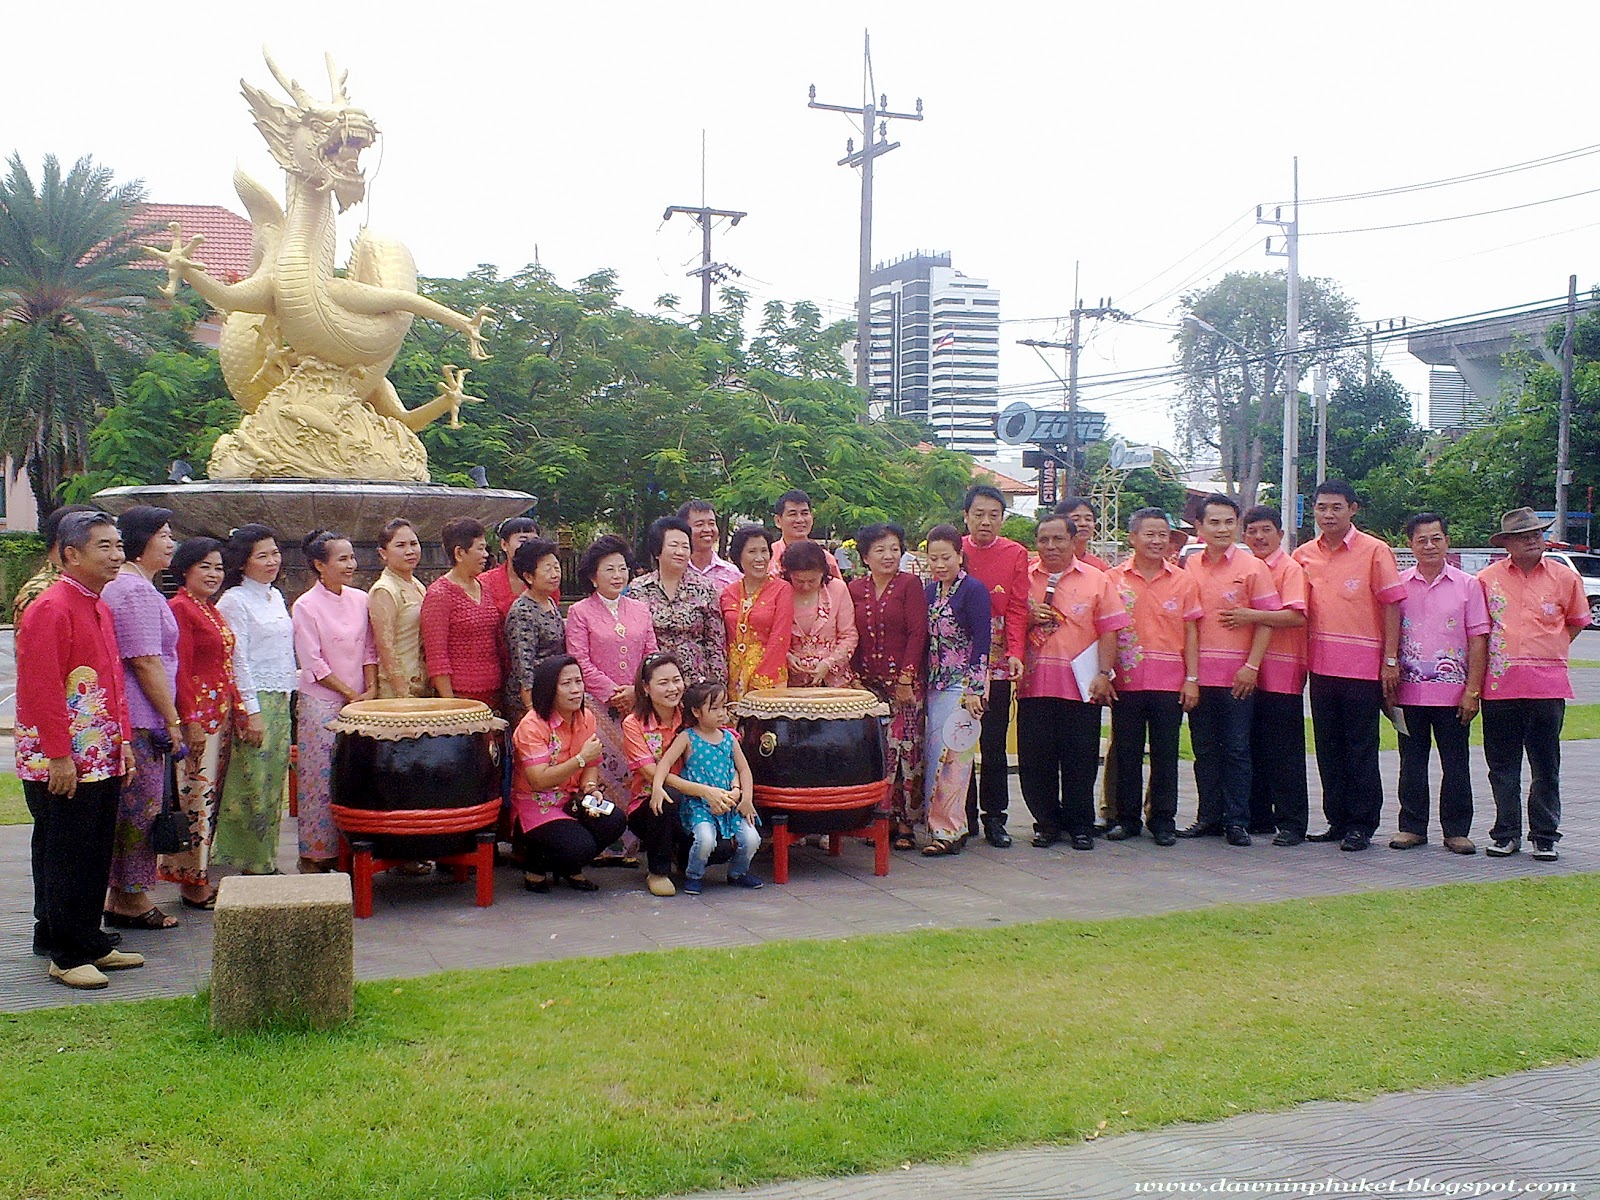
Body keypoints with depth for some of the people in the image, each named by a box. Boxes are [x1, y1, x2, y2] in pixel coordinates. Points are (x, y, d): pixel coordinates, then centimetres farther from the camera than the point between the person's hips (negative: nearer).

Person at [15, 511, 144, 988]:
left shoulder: (99, 608, 14)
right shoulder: (50, 609, -15)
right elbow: (40, 690, -19)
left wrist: (123, 741, 16)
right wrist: (59, 756, -20)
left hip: (102, 760, 9)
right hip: (63, 765, -9)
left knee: (95, 857, 14)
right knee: (64, 860, 0)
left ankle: (91, 943, 24)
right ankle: (67, 957, 8)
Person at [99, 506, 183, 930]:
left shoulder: (120, 586, 18)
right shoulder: (137, 591, -15)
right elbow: (146, 661, -19)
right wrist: (172, 719, -15)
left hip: (124, 716, 11)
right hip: (141, 719, -11)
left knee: (129, 810, 15)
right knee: (140, 810, -2)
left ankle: (120, 895, 21)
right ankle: (132, 899, 5)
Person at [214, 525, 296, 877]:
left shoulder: (276, 597, 15)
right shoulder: (234, 601, -8)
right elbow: (237, 661, -13)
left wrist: (285, 700, 16)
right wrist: (252, 712, -17)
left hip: (281, 702, 8)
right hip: (253, 701, -8)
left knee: (274, 784, 9)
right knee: (251, 785, -6)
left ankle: (266, 860, 16)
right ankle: (246, 864, 1)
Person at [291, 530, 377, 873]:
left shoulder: (361, 600, 7)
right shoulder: (306, 606, -8)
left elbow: (369, 649, 10)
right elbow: (314, 663, -10)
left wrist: (371, 690, -3)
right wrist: (351, 694, -10)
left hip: (360, 702, 5)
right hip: (321, 704, -5)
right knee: (320, 779, -2)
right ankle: (314, 854, 6)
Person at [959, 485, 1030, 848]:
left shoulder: (1016, 554, 4)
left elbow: (1017, 608, -1)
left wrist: (1015, 652, -15)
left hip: (996, 664, -1)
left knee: (994, 744, 3)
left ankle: (994, 817, 12)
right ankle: (965, 815, 15)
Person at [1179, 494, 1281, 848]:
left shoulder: (1252, 566, -1)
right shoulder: (1188, 567, 9)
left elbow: (1267, 619, -4)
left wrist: (1251, 666, -12)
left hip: (1236, 675, -3)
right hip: (1198, 672, 3)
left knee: (1236, 749, 1)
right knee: (1205, 749, 8)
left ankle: (1237, 821, 7)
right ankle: (1209, 816, 16)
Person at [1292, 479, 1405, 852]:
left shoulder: (1374, 551, -4)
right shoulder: (1304, 555, 9)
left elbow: (1392, 606, -5)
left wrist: (1391, 661, -10)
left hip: (1363, 667, -5)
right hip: (1321, 666, 5)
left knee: (1361, 749, 0)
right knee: (1329, 749, 9)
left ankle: (1362, 825, 7)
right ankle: (1338, 821, 18)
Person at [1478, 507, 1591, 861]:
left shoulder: (1564, 578, 5)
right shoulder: (1487, 578, 4)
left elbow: (1577, 620, 18)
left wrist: (1549, 651, 11)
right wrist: (1496, 651, 7)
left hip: (1548, 684, 0)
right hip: (1500, 685, 0)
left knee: (1546, 765, 4)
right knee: (1502, 765, 5)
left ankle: (1545, 836, 12)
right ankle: (1506, 834, 15)